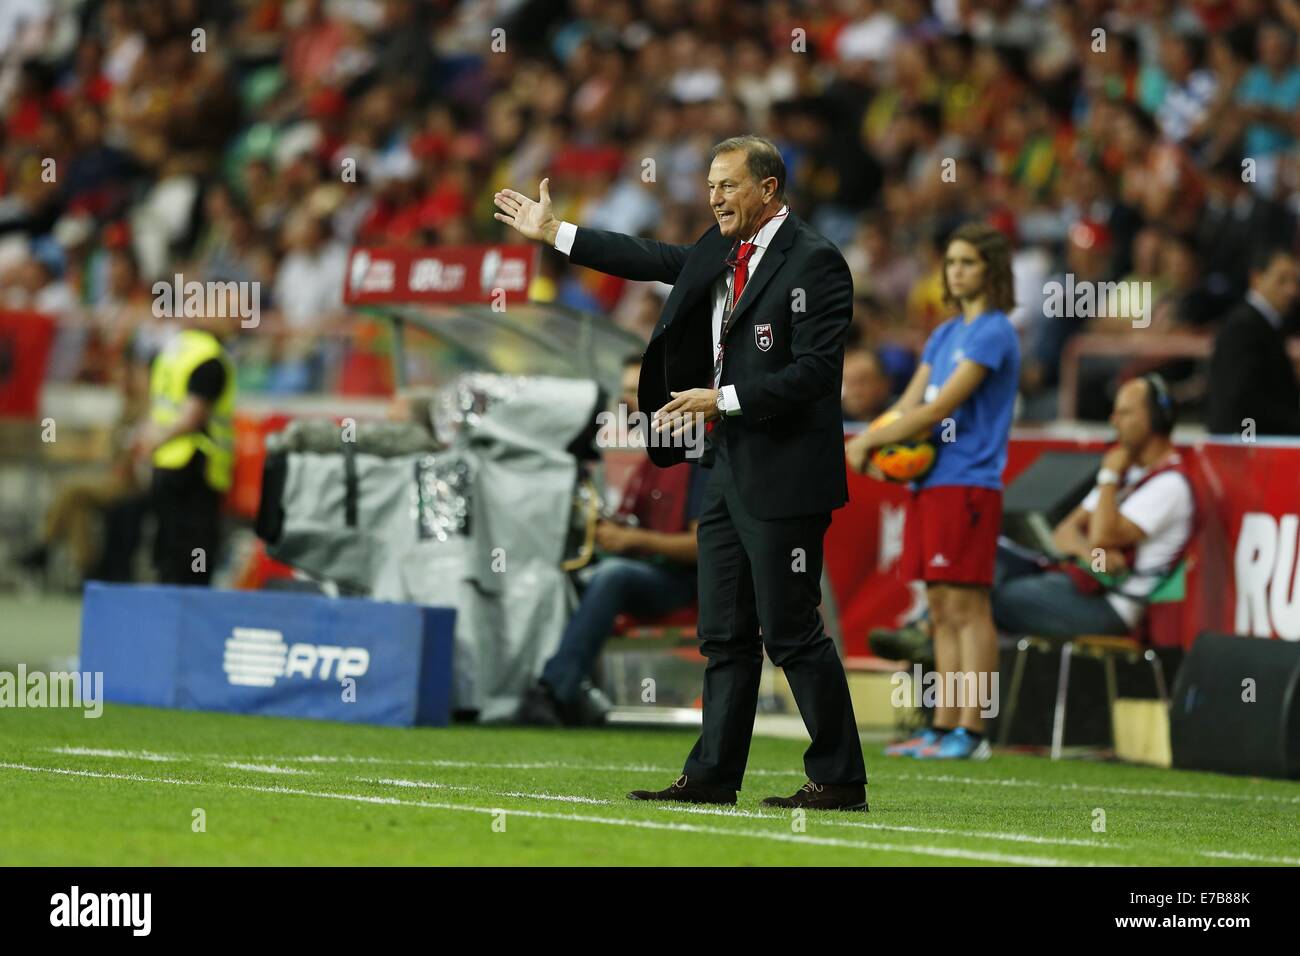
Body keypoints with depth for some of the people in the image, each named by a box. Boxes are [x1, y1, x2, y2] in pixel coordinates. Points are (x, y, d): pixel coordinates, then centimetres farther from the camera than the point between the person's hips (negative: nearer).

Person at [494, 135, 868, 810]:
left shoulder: (813, 261, -13)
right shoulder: (723, 249, 12)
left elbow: (817, 370, -19)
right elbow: (657, 261, 25)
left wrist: (723, 399, -19)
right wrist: (553, 234, 28)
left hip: (781, 474, -9)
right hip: (728, 468, 9)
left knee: (791, 632, -6)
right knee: (725, 635, 10)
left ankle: (839, 780, 0)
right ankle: (712, 775, 14)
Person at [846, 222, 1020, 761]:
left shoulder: (993, 333, -9)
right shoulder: (945, 334, 18)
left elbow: (941, 407, -15)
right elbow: (910, 403, 14)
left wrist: (871, 441, -10)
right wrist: (873, 444, -6)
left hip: (968, 484, -9)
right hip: (929, 482, 9)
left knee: (967, 605, -8)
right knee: (941, 609, 8)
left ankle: (970, 731, -9)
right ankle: (943, 726, 10)